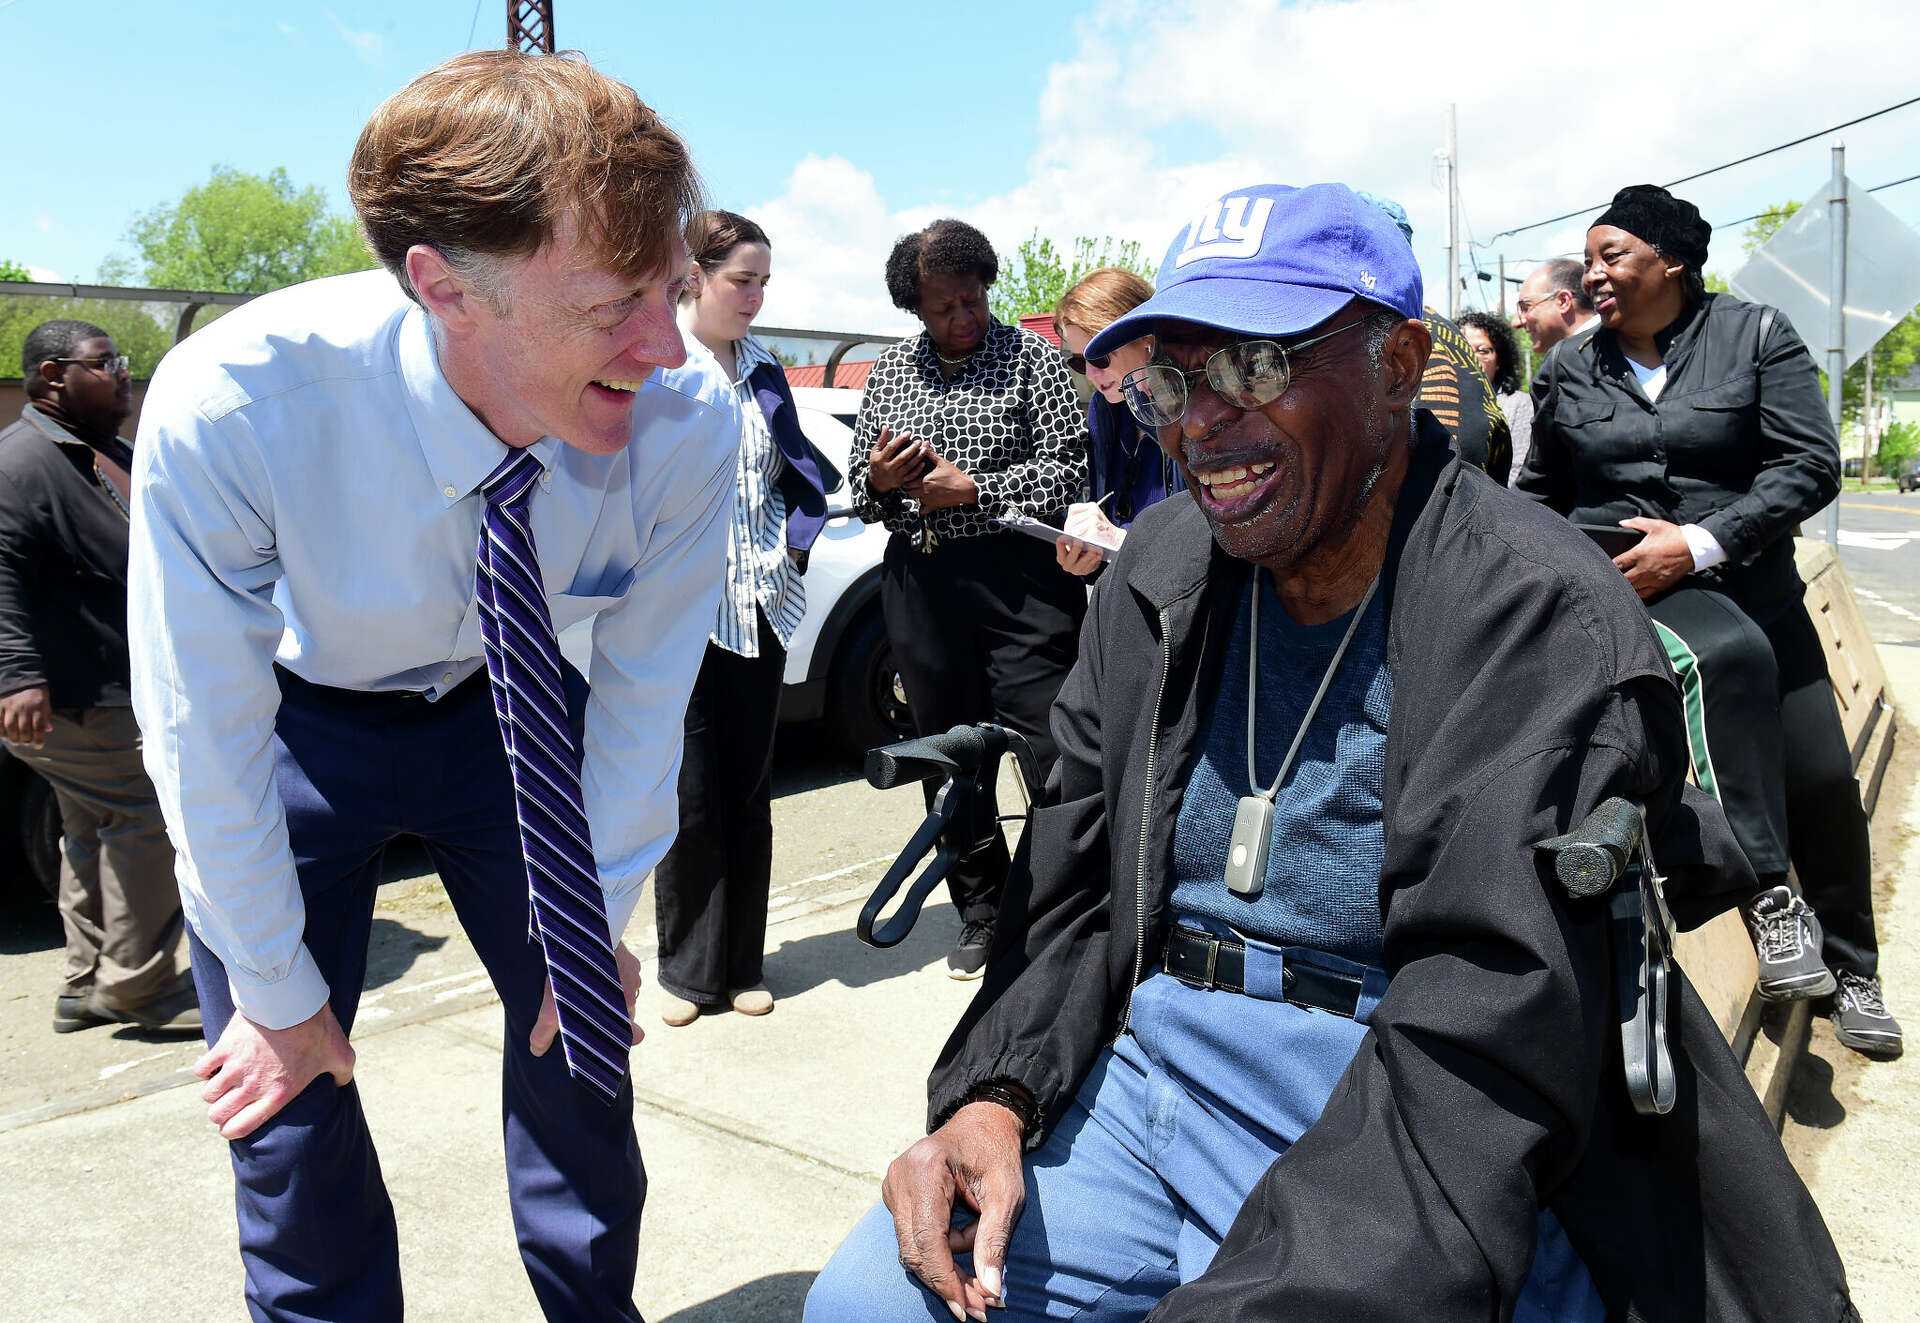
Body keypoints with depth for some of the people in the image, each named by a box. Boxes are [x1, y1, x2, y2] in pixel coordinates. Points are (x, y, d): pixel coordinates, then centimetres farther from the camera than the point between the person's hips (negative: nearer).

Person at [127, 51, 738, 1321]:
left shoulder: (689, 418, -29)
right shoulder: (228, 408, -36)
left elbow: (641, 690, -14)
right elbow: (207, 739, -23)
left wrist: (595, 922, -5)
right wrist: (278, 995, -11)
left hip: (506, 706, 2)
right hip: (298, 723, -1)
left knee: (581, 1023, 7)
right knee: (288, 1095, 1)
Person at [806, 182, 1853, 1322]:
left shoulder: (1544, 619, -16)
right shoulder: (1160, 571, 5)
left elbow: (1476, 1063, -24)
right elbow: (1072, 888, 9)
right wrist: (994, 1094, -8)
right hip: (1153, 1076, 6)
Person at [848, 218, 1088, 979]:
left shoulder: (1029, 358, 2)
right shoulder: (890, 369, 15)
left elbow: (1067, 468, -6)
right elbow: (859, 484, 19)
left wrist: (974, 490, -14)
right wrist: (877, 480, -4)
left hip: (1018, 579, -5)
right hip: (918, 581, 5)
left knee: (1052, 748, -10)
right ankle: (983, 916, 25)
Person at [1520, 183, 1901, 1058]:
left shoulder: (1755, 336, 1)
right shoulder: (1569, 370, 8)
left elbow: (1811, 466, -8)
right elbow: (1539, 494, 18)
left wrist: (1699, 542, -18)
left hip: (1749, 581, 1)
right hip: (1621, 582, -1)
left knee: (1820, 779, -2)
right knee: (1729, 655, -34)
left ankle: (1850, 970, 22)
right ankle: (1770, 897, -25)